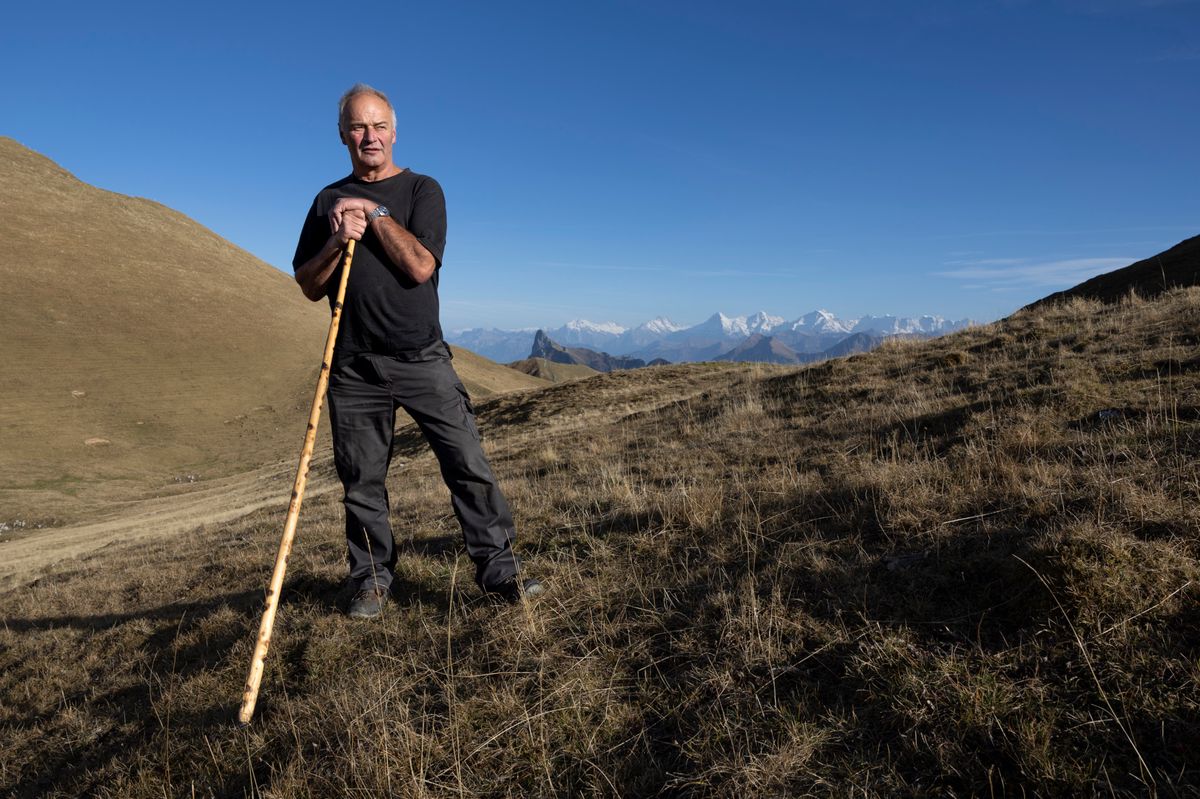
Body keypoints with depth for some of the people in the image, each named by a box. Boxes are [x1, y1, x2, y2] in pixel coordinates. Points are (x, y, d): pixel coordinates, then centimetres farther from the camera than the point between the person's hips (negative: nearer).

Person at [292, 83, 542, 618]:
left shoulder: (422, 190, 6)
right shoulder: (329, 201, 14)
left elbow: (420, 266, -10)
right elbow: (309, 287, 9)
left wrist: (375, 212, -10)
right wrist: (337, 243, -8)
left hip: (421, 358, -2)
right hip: (353, 365, 3)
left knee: (468, 463, -8)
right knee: (362, 481, 6)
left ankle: (499, 569, 2)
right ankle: (372, 581, 20)